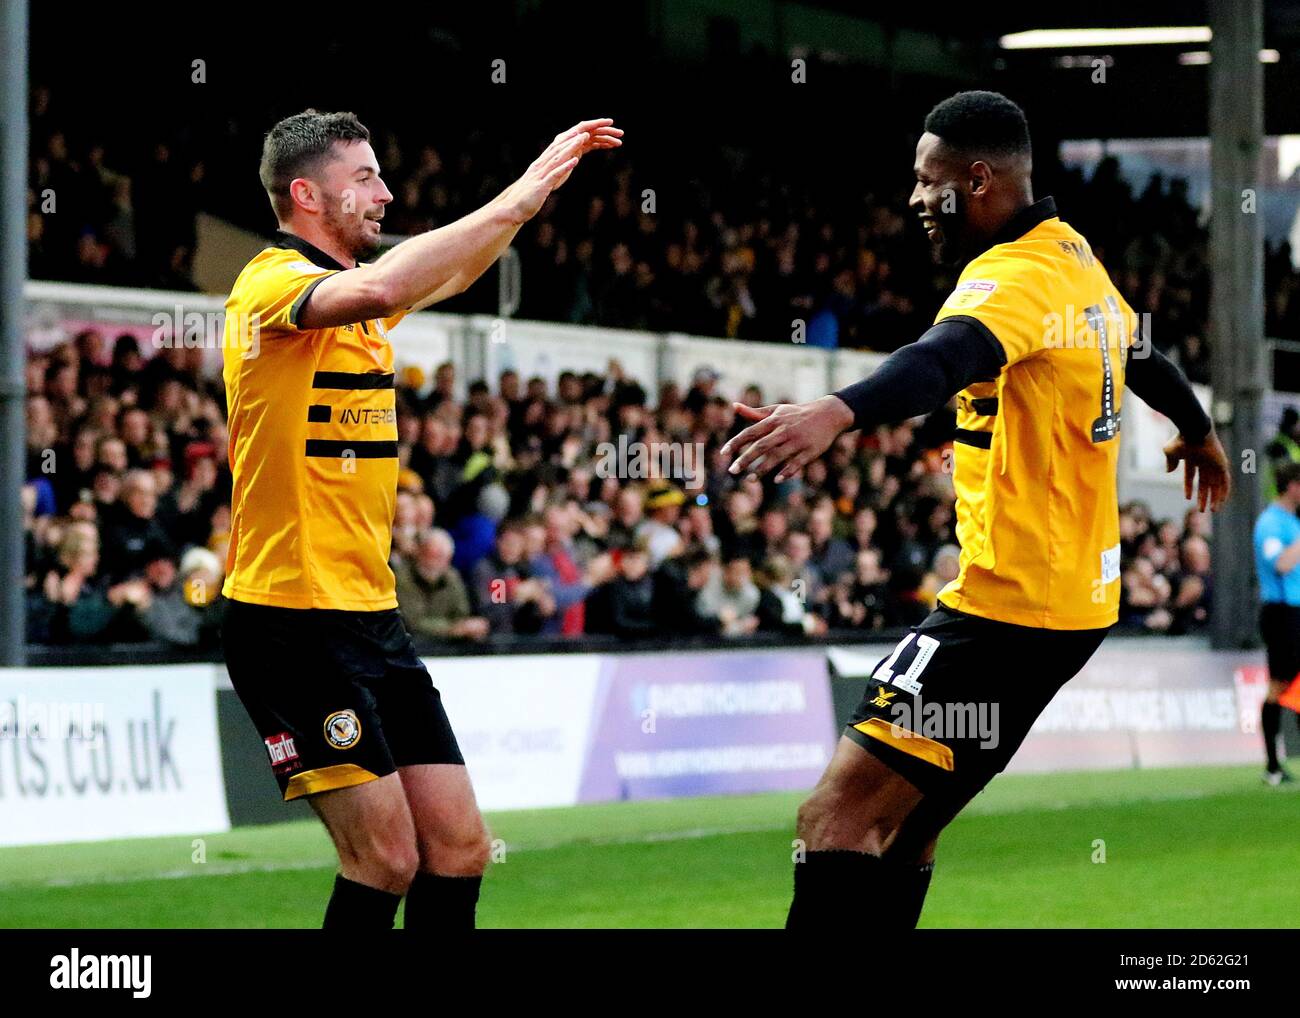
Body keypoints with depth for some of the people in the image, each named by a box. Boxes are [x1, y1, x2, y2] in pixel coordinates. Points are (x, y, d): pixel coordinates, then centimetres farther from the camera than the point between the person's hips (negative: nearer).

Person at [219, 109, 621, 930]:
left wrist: (539, 185, 17)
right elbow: (377, 289, -33)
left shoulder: (353, 290, 15)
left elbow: (454, 272, 32)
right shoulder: (273, 284, -12)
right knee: (386, 859, -13)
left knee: (459, 849, 4)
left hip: (373, 615, 9)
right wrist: (512, 203, -27)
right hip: (293, 619, -9)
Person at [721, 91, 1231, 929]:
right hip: (1079, 597, 10)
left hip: (1007, 603, -10)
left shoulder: (1016, 277, -17)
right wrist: (1197, 431, 55)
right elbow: (1144, 354, 33)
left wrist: (837, 412, -58)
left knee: (840, 818, -16)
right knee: (901, 822, 15)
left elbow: (946, 359, -39)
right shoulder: (1076, 257, 13)